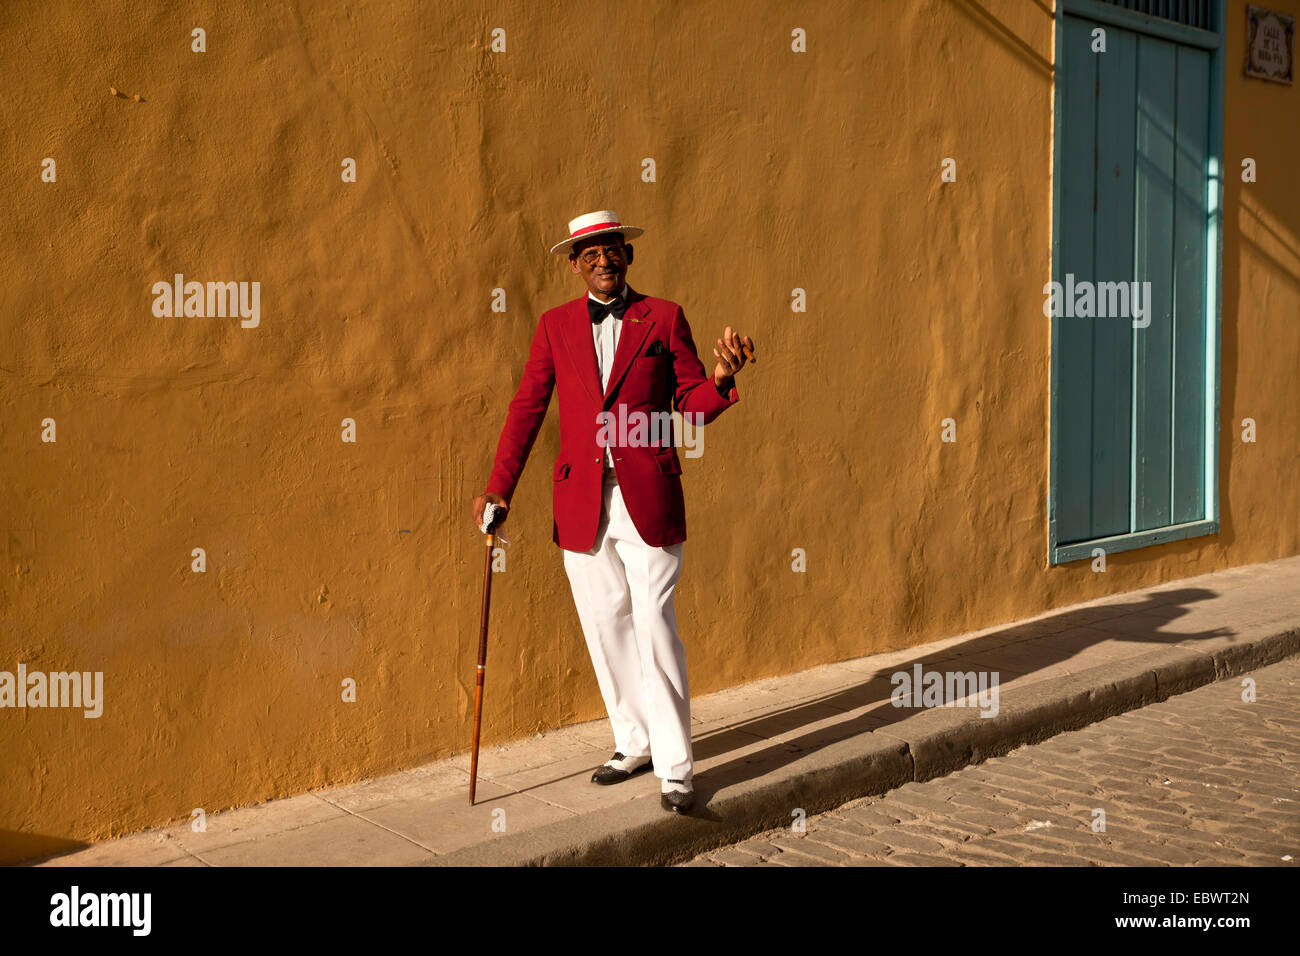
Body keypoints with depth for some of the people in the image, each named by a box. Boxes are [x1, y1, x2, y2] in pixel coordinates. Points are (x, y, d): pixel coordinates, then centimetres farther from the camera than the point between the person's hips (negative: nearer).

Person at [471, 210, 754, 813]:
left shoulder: (663, 317, 4)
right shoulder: (555, 325, 10)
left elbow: (693, 407, 4)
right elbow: (526, 408, 8)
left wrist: (721, 379, -18)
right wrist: (498, 490, 2)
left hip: (648, 497, -3)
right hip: (582, 503, 3)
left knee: (654, 628, -6)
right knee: (606, 627, 10)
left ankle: (675, 768, 3)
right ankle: (634, 743, 28)